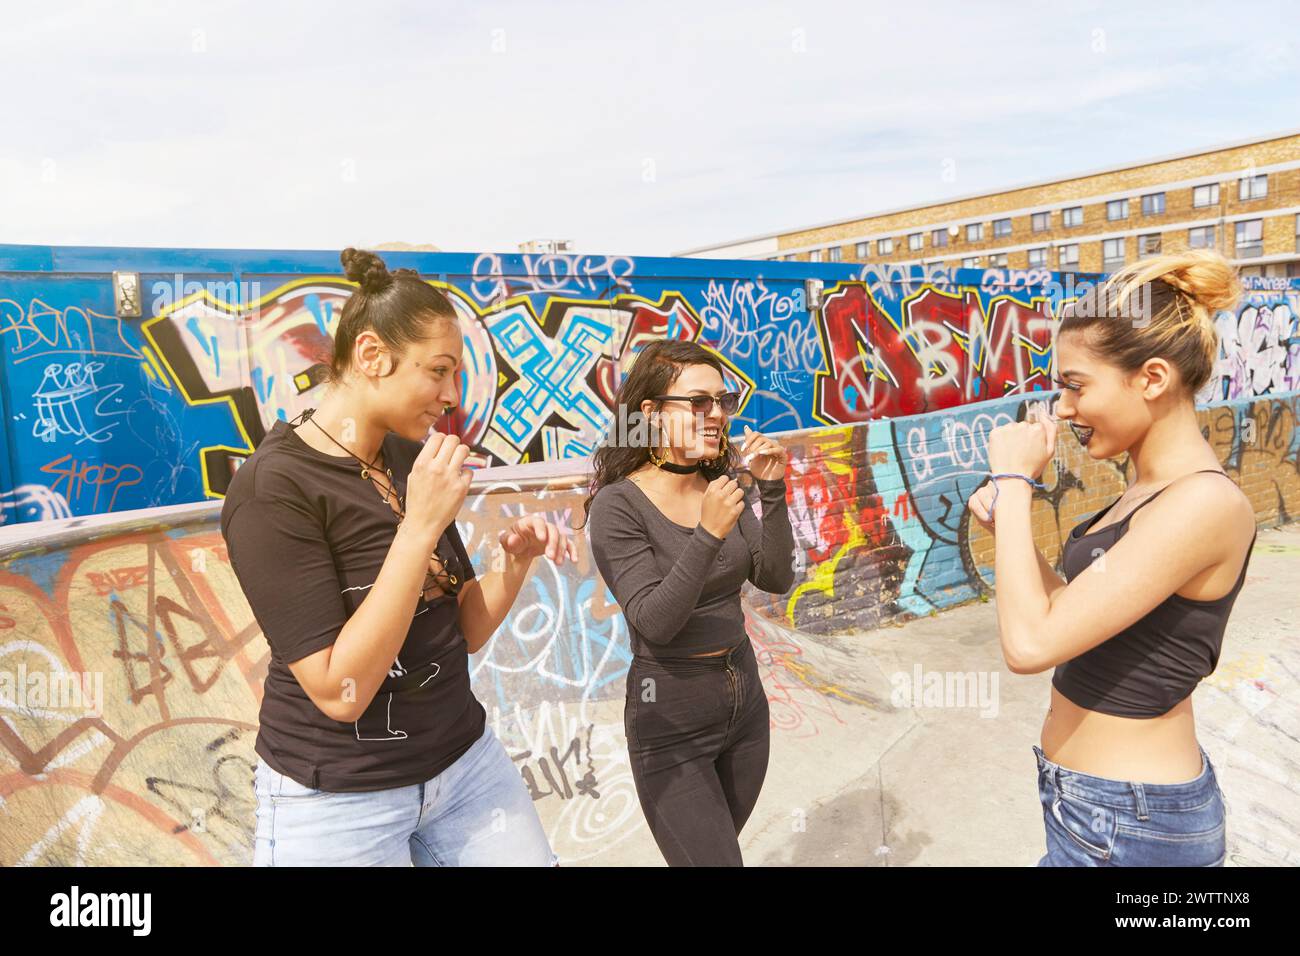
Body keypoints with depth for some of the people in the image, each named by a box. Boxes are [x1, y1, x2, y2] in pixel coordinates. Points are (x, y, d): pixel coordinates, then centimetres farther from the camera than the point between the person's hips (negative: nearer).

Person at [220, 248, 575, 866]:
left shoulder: (413, 460, -1)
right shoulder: (273, 487, -19)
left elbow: (466, 631, 6)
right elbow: (340, 692, -24)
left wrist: (516, 562, -12)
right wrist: (420, 528, -27)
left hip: (464, 757, 6)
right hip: (337, 798, -5)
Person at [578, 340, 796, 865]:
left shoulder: (721, 486, 1)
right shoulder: (618, 505, -17)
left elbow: (776, 579, -2)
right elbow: (654, 623, -23)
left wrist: (773, 491, -13)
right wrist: (708, 536, -33)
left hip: (745, 695, 6)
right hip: (672, 714, -6)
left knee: (717, 849, 21)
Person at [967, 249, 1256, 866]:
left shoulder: (1205, 504, -24)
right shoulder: (1154, 490, 5)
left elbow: (1031, 643, -30)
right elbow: (1075, 614, 11)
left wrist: (1014, 482, -21)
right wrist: (1008, 523, -2)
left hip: (1128, 825, -8)